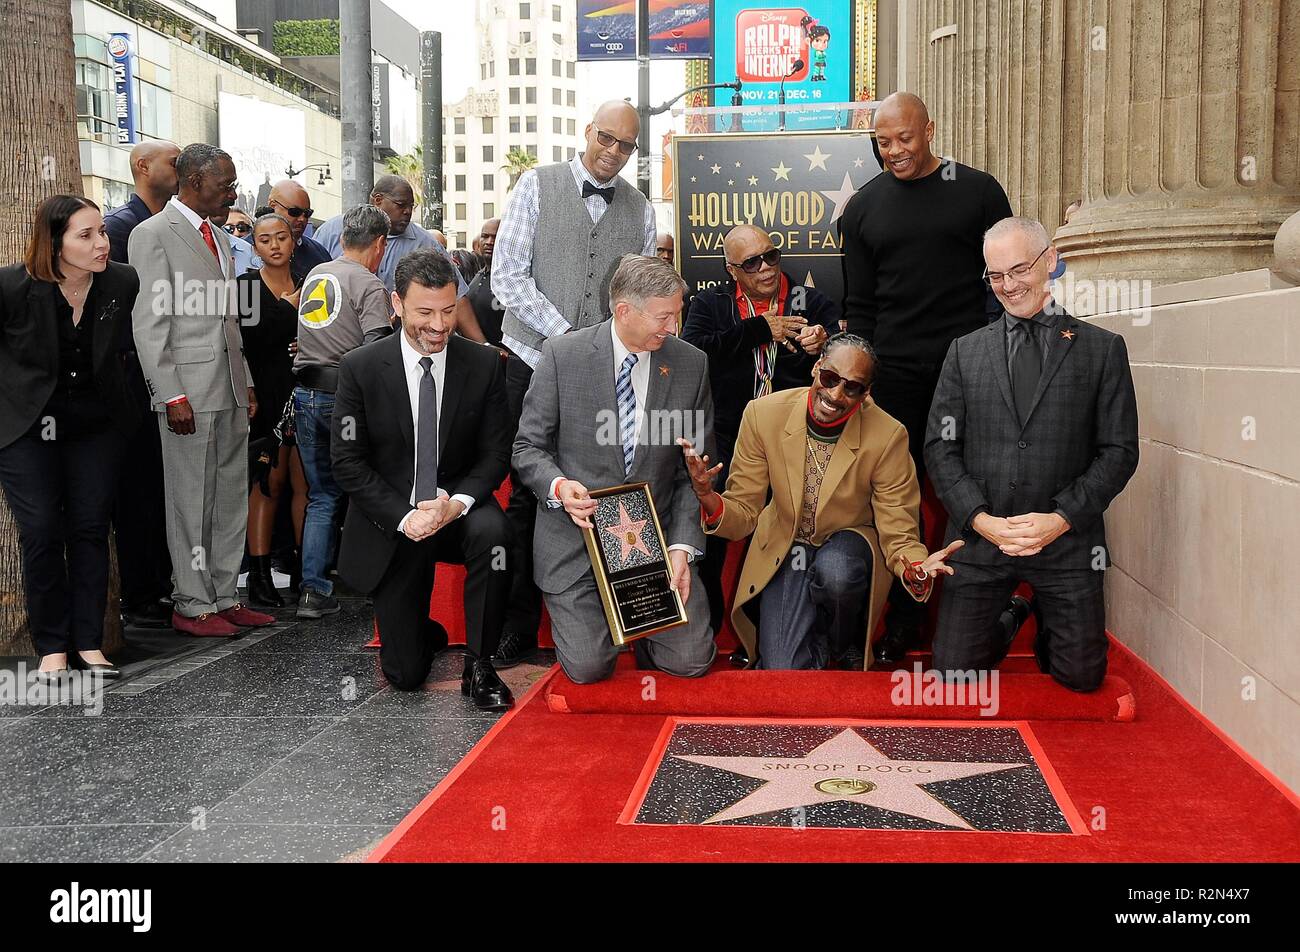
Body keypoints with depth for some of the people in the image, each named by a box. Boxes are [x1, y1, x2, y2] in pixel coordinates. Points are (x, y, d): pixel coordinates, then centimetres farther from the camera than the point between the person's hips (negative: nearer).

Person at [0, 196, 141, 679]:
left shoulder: (123, 282, -8)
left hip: (96, 422, 3)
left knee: (91, 528, 3)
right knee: (41, 532, -4)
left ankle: (89, 642, 11)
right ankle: (52, 646, 7)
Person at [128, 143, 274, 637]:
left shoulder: (219, 238, 19)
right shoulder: (152, 234, -7)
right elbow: (148, 324, -12)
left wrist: (246, 383, 16)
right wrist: (171, 396, -17)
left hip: (230, 389, 8)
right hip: (189, 389, -8)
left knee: (232, 498, 11)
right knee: (191, 501, -1)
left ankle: (224, 596, 20)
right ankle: (192, 605, 9)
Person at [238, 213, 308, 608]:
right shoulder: (246, 285, 0)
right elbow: (252, 339, -11)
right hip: (266, 395, -4)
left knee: (304, 483, 1)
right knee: (270, 481, -4)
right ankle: (260, 576, 1)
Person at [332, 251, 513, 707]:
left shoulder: (484, 364, -5)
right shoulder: (360, 368, -8)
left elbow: (495, 454, -4)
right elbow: (348, 462, -7)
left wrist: (457, 503, -24)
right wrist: (405, 517, -20)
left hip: (458, 510, 1)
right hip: (391, 521, -1)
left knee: (492, 530, -37)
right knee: (406, 674, -3)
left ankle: (479, 666, -19)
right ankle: (421, 631, 37)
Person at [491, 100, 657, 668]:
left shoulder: (640, 210, 11)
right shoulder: (537, 186, 3)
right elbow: (507, 276, -5)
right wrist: (565, 335, -11)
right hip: (535, 364, -2)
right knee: (529, 495, 1)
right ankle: (519, 628, 10)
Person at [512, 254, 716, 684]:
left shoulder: (691, 364, 0)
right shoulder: (563, 355, -7)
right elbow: (528, 448, 0)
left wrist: (682, 547, -9)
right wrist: (558, 486, -22)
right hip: (578, 536, -2)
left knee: (691, 660, -7)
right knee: (588, 666, -11)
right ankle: (578, 612, 24)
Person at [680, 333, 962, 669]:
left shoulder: (888, 436, -19)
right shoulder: (763, 414, -15)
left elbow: (898, 535, -13)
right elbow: (743, 514, -8)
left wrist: (916, 570, -37)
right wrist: (708, 498, -32)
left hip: (849, 544, 0)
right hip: (785, 550, 1)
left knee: (834, 571, -37)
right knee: (783, 671, -18)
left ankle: (840, 641, -3)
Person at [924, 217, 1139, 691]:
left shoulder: (1102, 349, 4)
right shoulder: (965, 351, 8)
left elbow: (1119, 451, 0)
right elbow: (940, 447, 4)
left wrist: (1061, 519, -12)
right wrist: (980, 519, -10)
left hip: (1066, 540, -1)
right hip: (979, 535, 1)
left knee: (1082, 674, 3)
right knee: (954, 670, 0)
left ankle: (1047, 631, 36)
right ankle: (1001, 631, 32)